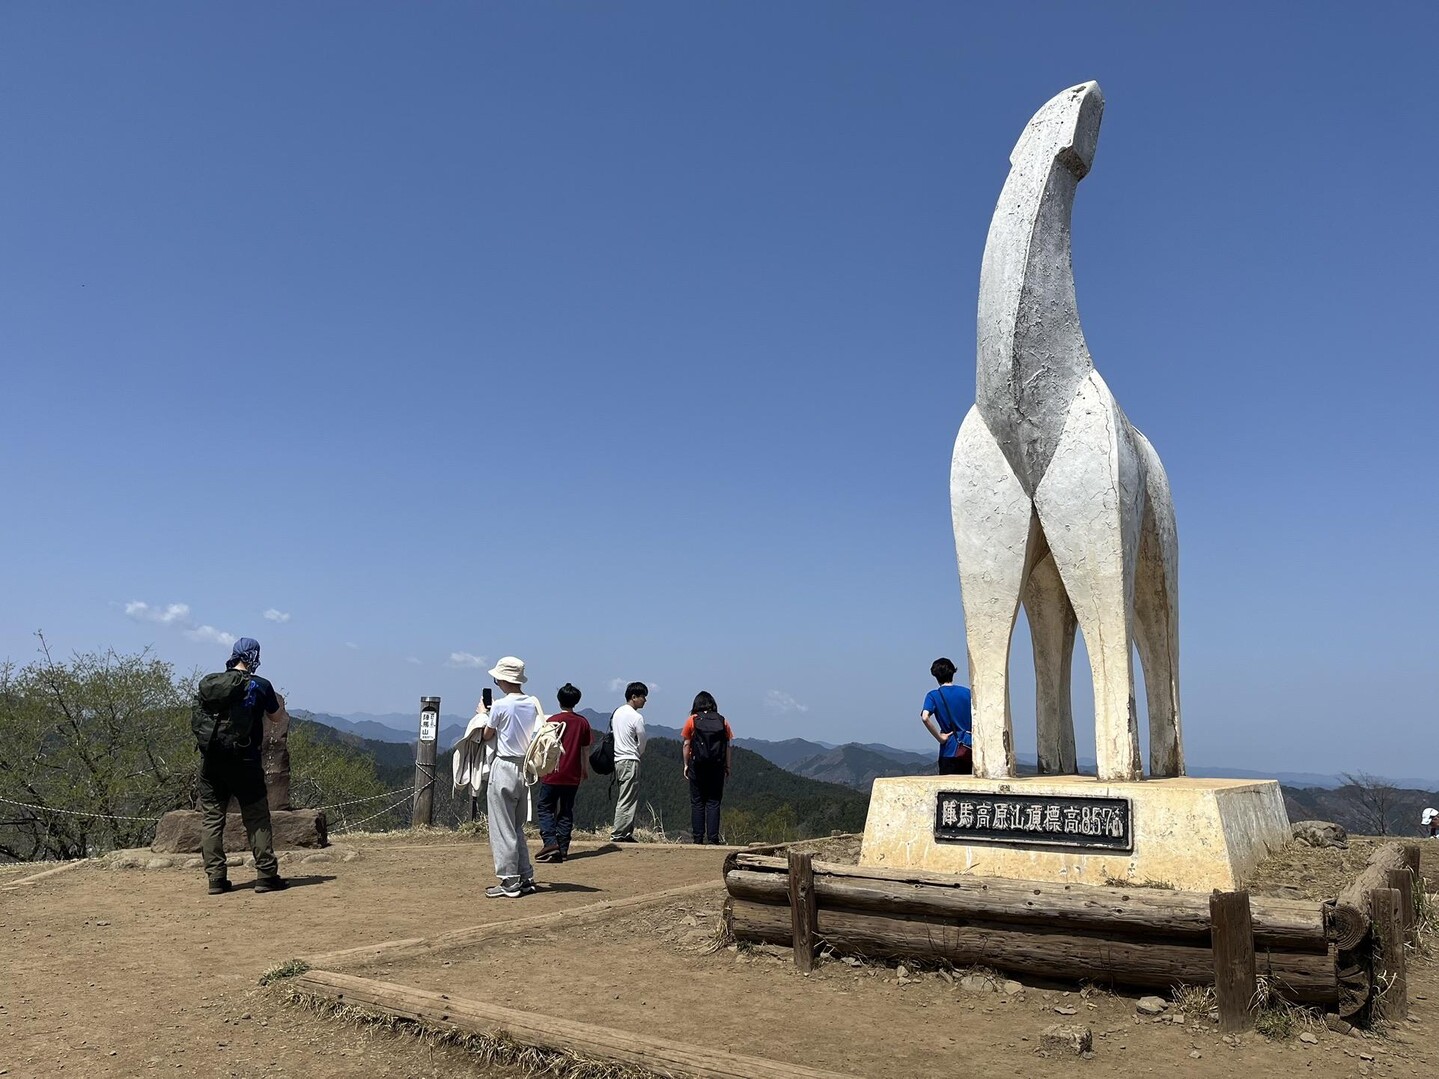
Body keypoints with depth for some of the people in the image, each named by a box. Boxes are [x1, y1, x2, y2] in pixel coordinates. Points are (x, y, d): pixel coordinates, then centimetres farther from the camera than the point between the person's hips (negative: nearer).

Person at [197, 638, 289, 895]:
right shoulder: (261, 686, -4)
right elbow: (279, 718, 9)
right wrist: (279, 702, 29)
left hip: (211, 760, 3)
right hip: (244, 761, -3)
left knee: (211, 818, 10)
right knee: (257, 819, 4)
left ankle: (216, 878, 9)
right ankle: (266, 875, 4)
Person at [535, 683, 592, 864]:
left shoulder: (553, 721, -8)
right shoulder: (583, 722, 3)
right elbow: (585, 750, 9)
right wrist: (585, 769, 22)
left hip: (553, 774, -4)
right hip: (573, 775, 4)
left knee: (545, 808, 5)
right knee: (566, 811, 10)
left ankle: (551, 843, -12)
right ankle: (563, 849, 8)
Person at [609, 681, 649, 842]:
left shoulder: (617, 712, 11)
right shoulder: (637, 717, -13)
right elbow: (642, 743, -5)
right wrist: (639, 754, 17)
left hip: (617, 760, 9)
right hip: (630, 761, -9)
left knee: (623, 799, 12)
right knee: (627, 801, -5)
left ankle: (626, 833, 14)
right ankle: (618, 835, -4)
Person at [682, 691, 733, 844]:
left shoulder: (692, 720, 1)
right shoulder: (723, 721, 5)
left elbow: (687, 745, 1)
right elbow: (729, 746, 4)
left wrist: (686, 765, 9)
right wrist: (728, 767, 9)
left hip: (698, 766, -1)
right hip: (717, 766, 1)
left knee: (697, 802, 6)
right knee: (714, 802, 5)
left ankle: (698, 837, 5)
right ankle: (713, 837, 0)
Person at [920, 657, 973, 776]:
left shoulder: (933, 695, -3)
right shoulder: (967, 692, 7)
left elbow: (925, 717, -20)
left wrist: (939, 738, -11)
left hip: (950, 749, -3)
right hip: (970, 748, 3)